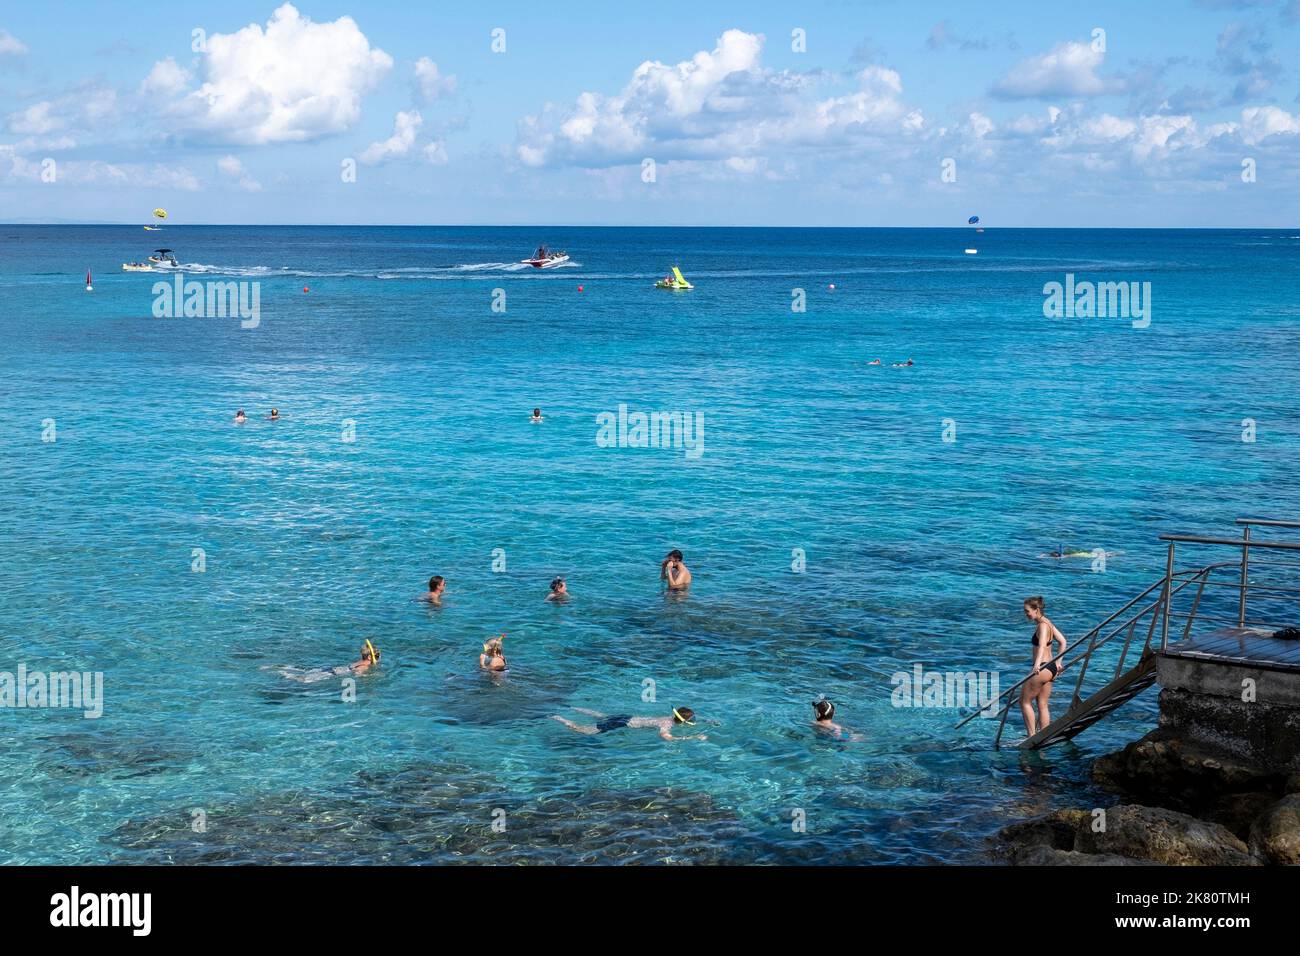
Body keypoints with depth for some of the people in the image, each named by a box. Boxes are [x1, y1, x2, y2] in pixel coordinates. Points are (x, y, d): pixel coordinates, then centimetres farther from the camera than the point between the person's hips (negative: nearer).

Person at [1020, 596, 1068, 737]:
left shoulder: (1042, 625, -16)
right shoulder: (1048, 623, 13)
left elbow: (1042, 646, -33)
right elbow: (1063, 641, 21)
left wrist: (1037, 664, -47)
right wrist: (1058, 662, 21)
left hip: (1042, 668, -10)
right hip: (1051, 668, 10)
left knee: (1025, 701, 2)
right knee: (1043, 705, 11)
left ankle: (1032, 736, 1)